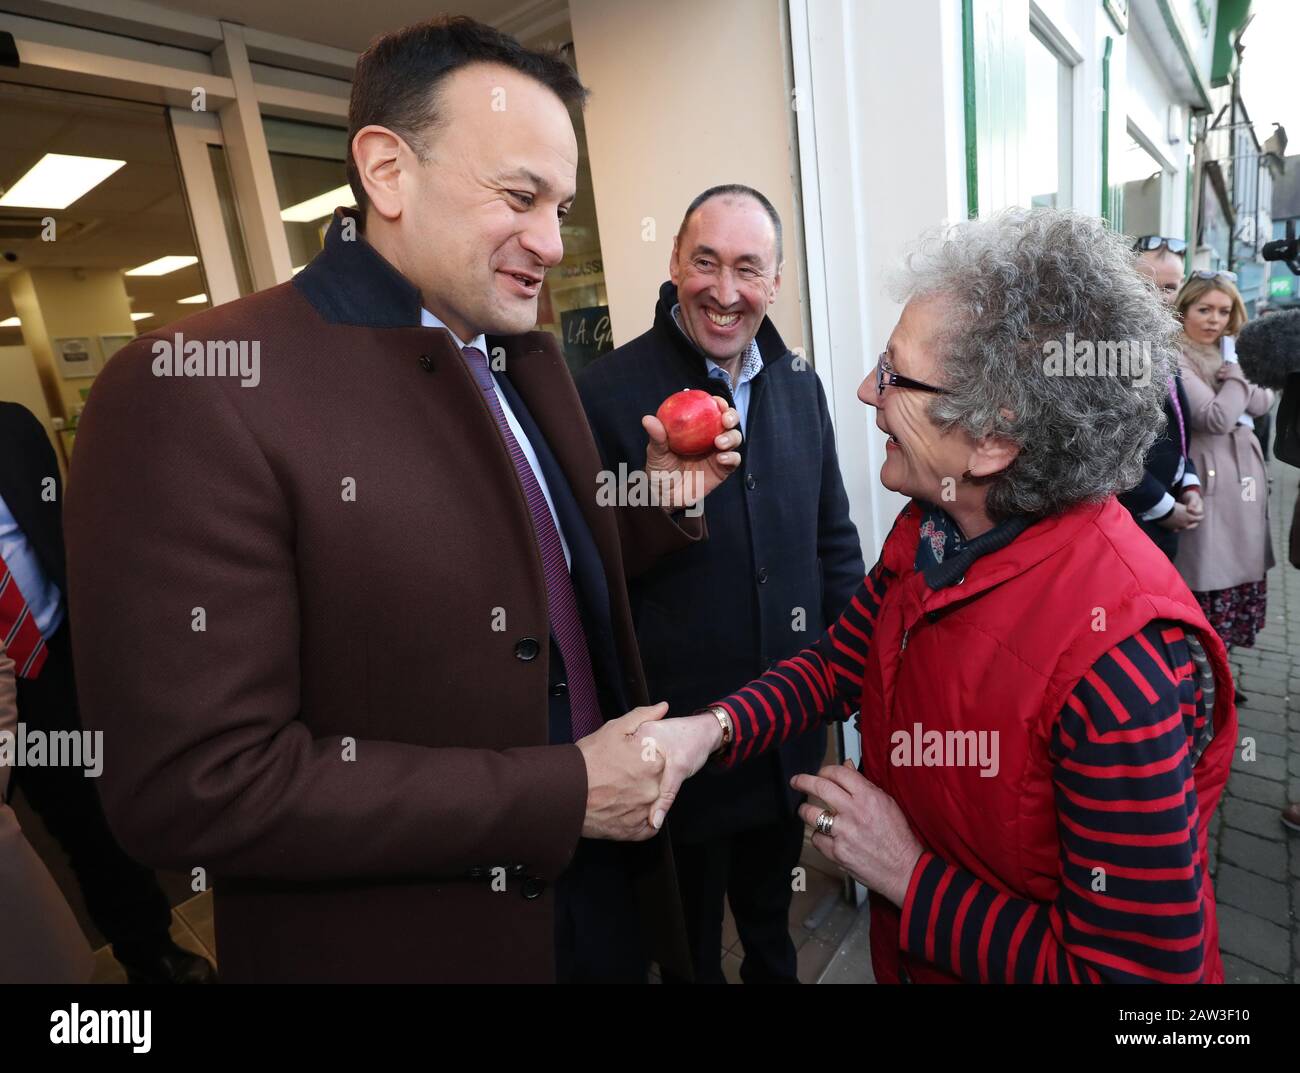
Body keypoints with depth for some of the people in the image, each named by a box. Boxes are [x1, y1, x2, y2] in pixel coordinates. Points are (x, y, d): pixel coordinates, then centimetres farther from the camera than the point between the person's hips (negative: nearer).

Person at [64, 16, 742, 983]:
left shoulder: (532, 357, 2)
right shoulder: (196, 391, -20)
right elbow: (192, 785, -23)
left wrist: (663, 496, -5)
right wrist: (565, 792, -22)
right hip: (416, 939, -6)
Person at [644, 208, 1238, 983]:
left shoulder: (1121, 663, -35)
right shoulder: (930, 528, -13)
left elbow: (1140, 966, -27)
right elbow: (842, 660, -3)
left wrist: (909, 875, -22)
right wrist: (712, 728, -18)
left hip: (1004, 959, -5)